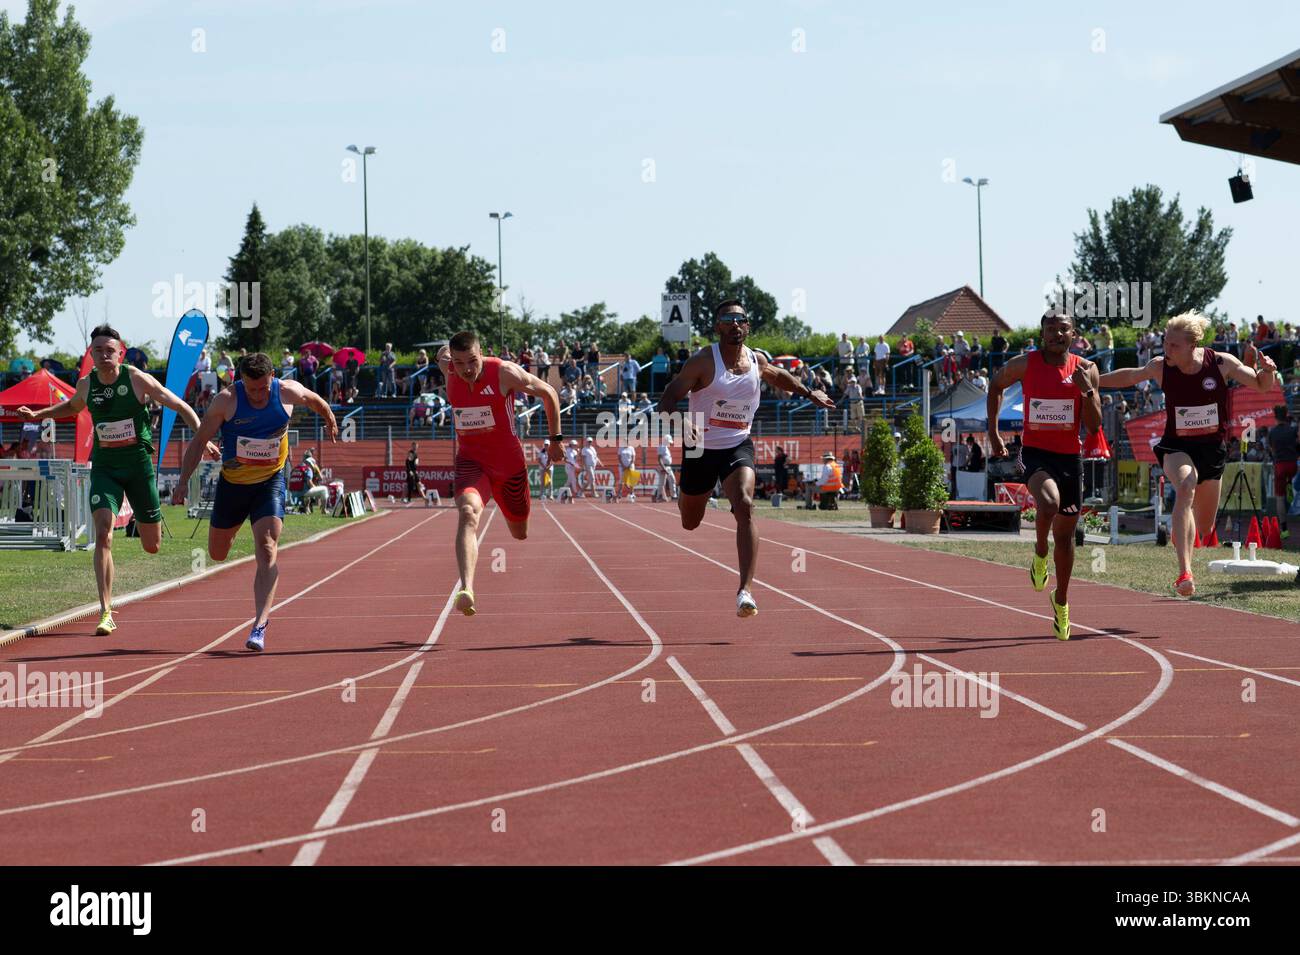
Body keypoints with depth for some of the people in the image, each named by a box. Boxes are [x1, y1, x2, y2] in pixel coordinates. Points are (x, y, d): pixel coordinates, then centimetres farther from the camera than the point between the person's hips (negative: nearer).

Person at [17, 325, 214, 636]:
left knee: (152, 546, 8)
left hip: (139, 466, -1)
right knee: (103, 535, -20)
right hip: (104, 468, 1)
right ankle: (105, 613, -18)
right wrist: (38, 414, 16)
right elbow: (73, 407, 26)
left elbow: (181, 407, -3)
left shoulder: (138, 380, -10)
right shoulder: (86, 384, 0)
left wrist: (201, 437, -15)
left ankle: (141, 517, 48)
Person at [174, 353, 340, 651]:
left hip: (270, 483, -1)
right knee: (217, 553, 15)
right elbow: (199, 441, -8)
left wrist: (330, 420, 32)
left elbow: (315, 400, 13)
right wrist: (183, 481, -15)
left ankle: (260, 625, -25)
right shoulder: (227, 401, -16)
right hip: (232, 483, 1)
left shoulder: (288, 393, -11)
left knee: (266, 548, -20)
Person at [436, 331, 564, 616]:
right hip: (470, 461, 0)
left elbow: (548, 393, -3)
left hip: (509, 463, 0)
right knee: (468, 513, -31)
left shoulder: (504, 372, -17)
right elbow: (442, 352, 19)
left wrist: (556, 439, 1)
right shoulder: (449, 371, -7)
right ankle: (466, 590, -48)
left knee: (520, 534, 17)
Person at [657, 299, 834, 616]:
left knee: (745, 507, -24)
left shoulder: (757, 362, 1)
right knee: (690, 523, 15)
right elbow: (668, 398, -17)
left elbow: (779, 376, 26)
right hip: (700, 448, -1)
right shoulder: (703, 361, -14)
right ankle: (686, 498, 58)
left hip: (738, 447, 2)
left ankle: (745, 591, -29)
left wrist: (809, 393, 26)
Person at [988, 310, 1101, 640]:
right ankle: (1040, 553, -3)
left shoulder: (1085, 369, -1)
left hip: (1070, 456, 3)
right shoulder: (1025, 364, -5)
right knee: (1049, 503, -34)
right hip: (1036, 453, -3)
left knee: (1065, 533, 12)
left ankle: (1061, 601, 33)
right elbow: (996, 385, 16)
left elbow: (1094, 426, -2)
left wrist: (1087, 390, -18)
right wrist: (993, 433, 11)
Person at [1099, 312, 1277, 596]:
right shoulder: (1160, 367, -9)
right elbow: (1130, 376, 11)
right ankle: (1185, 573, -44)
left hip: (1213, 448, 2)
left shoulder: (1221, 363, -11)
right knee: (1186, 486, -36)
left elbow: (1262, 385, -1)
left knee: (1204, 527, 10)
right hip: (1177, 447, -2)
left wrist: (1267, 371, -23)